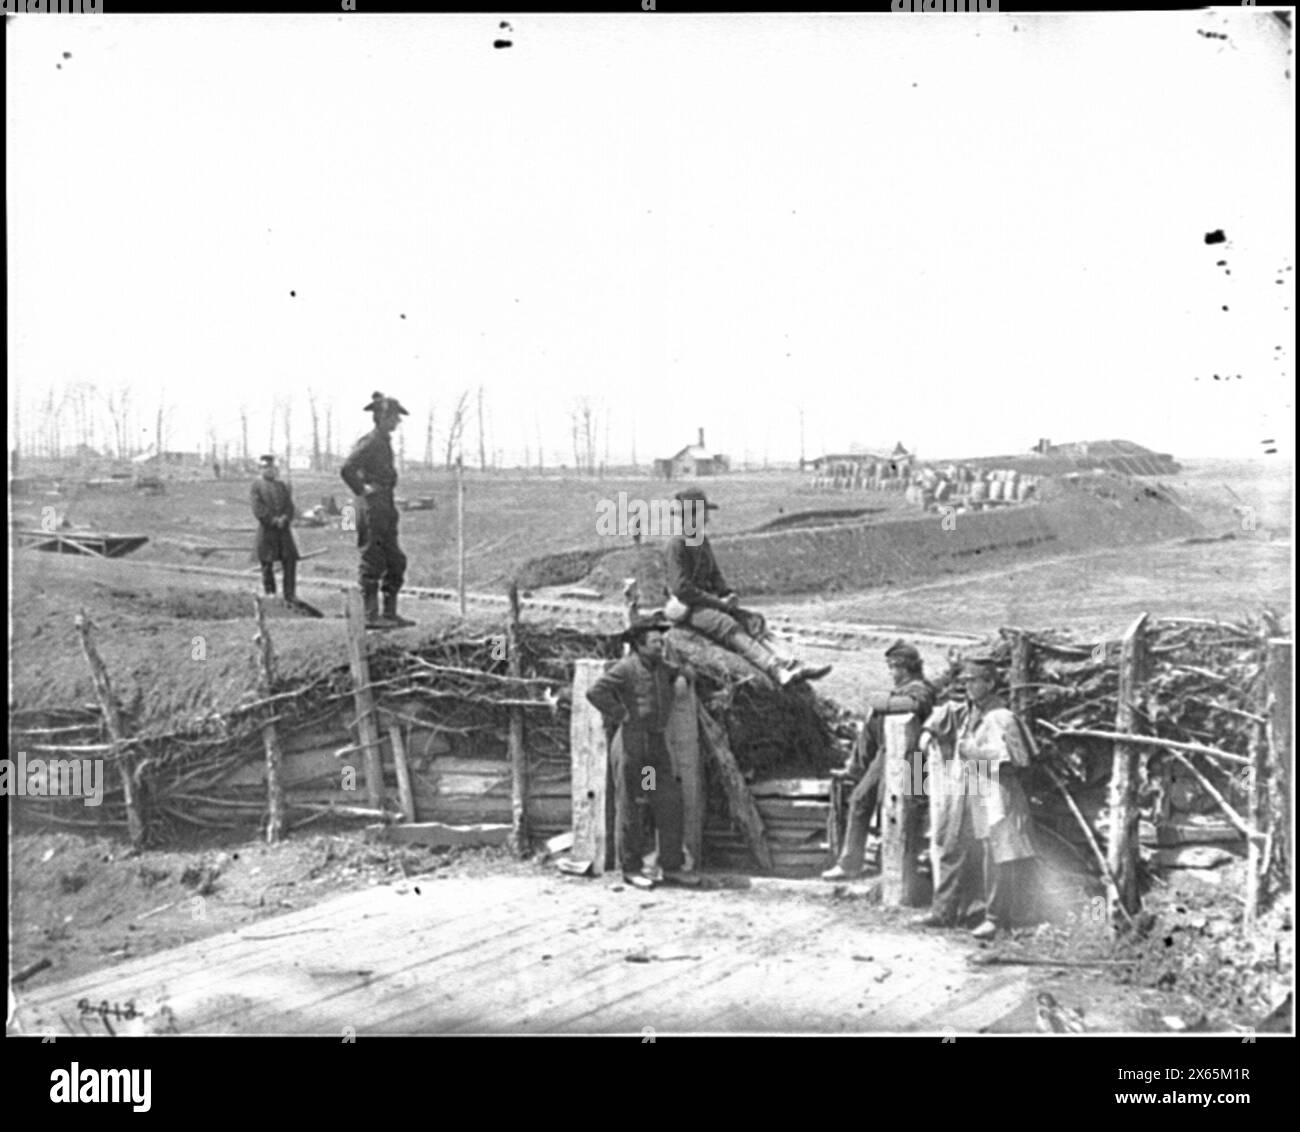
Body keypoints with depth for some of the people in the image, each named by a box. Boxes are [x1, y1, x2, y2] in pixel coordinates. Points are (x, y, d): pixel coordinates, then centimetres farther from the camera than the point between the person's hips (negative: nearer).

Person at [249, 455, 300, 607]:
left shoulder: (282, 485, 15)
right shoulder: (257, 484, 2)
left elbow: (289, 505, 9)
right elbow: (257, 507, -7)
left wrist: (284, 518, -10)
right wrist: (273, 520, -14)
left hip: (283, 528, 3)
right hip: (266, 529, -3)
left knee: (290, 560, -3)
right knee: (267, 562, 1)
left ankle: (290, 596, -1)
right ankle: (270, 593, 15)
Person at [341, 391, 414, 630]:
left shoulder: (385, 441, 14)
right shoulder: (370, 443, -15)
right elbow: (346, 470, -26)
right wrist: (362, 490, -16)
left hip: (385, 508, 10)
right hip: (372, 508, -10)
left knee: (396, 562, 11)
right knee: (373, 563, -5)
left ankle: (390, 613, 17)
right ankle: (371, 616, -1)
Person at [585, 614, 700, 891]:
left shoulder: (660, 668, 14)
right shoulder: (626, 668, -11)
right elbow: (596, 692, -22)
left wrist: (680, 672, 15)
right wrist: (622, 715, -18)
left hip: (657, 744, 7)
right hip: (630, 742, -7)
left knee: (670, 803, 3)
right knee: (631, 808, 0)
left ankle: (672, 867, 9)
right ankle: (631, 868, 9)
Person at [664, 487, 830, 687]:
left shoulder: (702, 541, 15)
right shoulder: (677, 544, -11)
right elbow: (681, 588, -18)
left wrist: (728, 594, 1)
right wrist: (718, 602, -16)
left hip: (708, 601, 9)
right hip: (686, 608, -8)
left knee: (753, 620, -12)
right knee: (731, 627, -30)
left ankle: (787, 665, -28)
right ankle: (777, 671, -44)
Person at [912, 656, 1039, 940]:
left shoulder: (1002, 718, -13)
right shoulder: (966, 712, 10)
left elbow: (1014, 758, -19)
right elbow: (946, 713, 30)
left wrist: (976, 752, -17)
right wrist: (929, 731, 13)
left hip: (993, 797, -8)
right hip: (964, 797, 8)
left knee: (994, 858, -5)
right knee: (953, 853, 11)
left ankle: (995, 917, 4)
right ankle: (943, 912, 19)